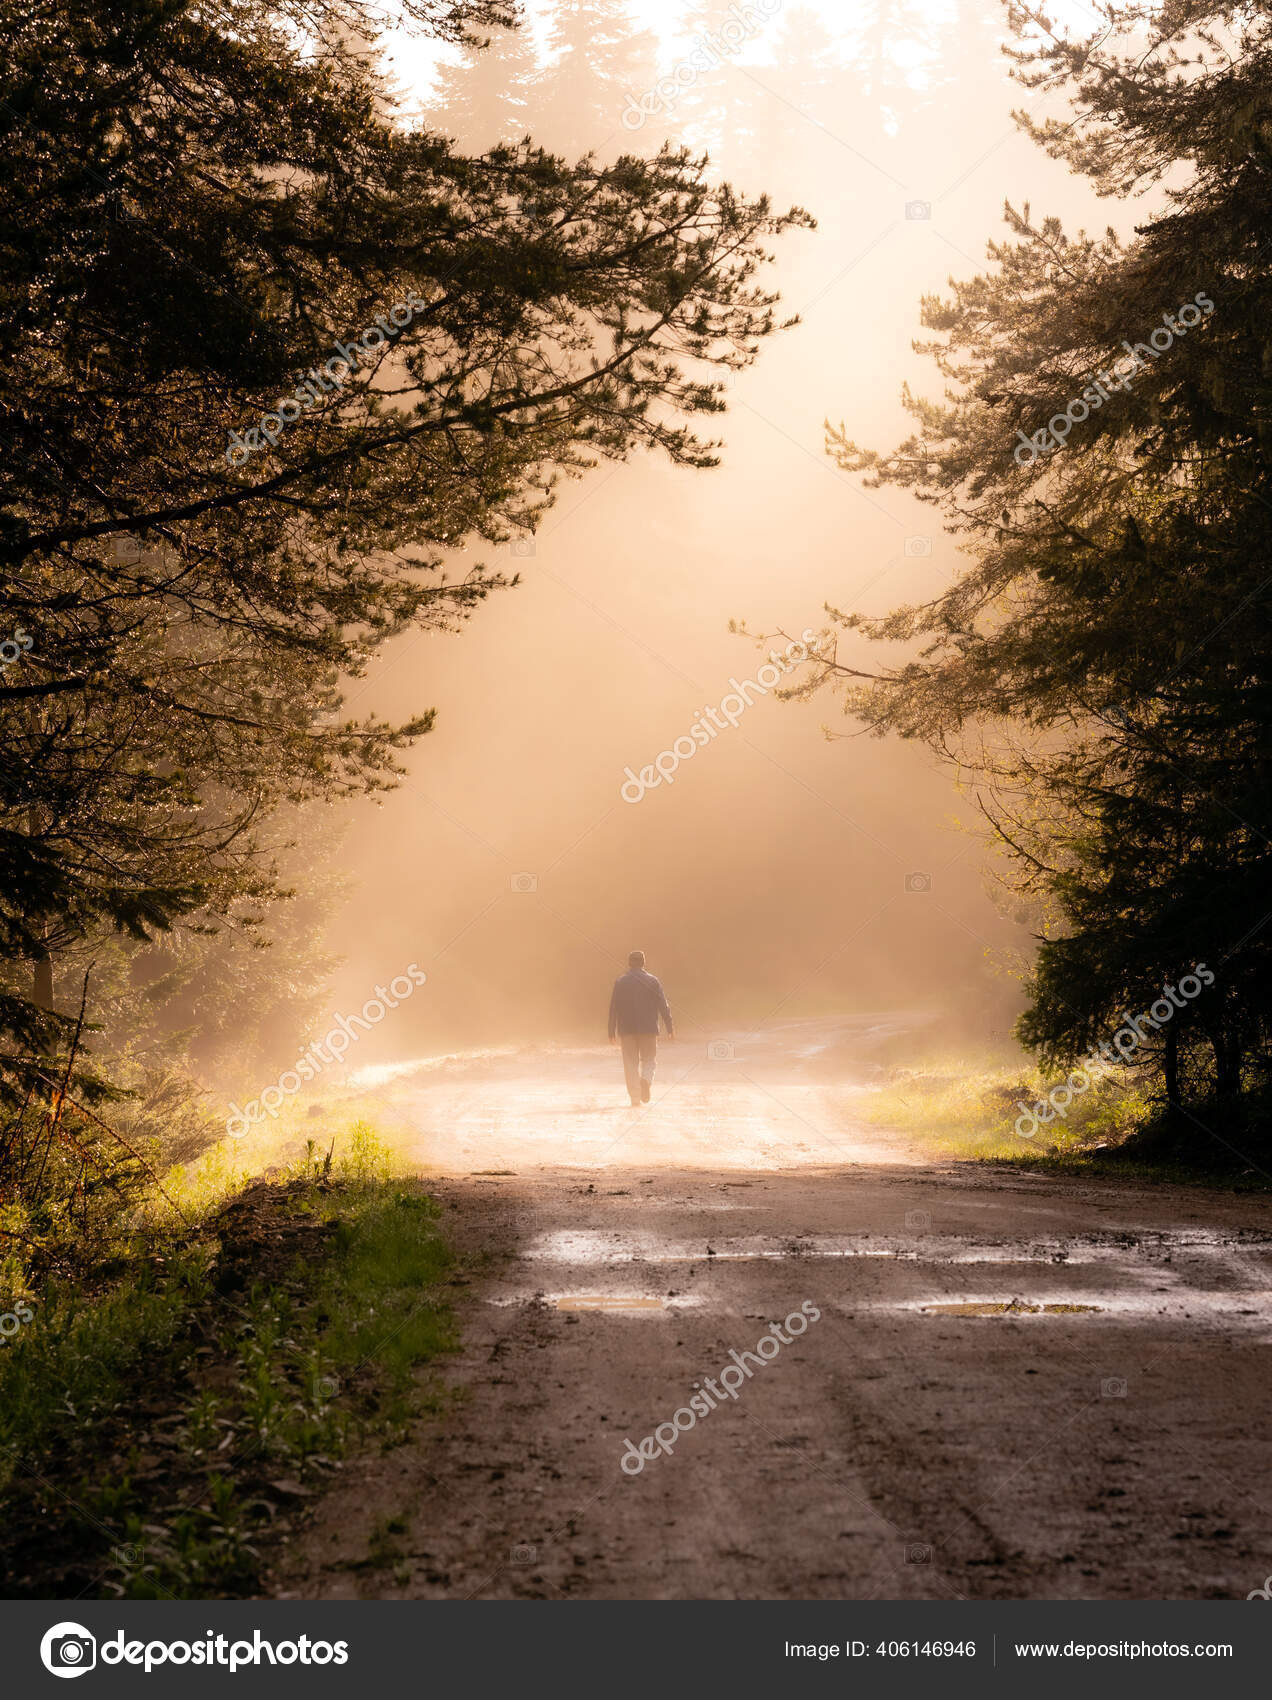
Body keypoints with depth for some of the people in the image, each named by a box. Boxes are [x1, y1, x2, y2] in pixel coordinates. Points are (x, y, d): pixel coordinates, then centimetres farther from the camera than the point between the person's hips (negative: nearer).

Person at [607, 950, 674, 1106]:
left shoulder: (620, 982, 1)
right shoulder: (653, 981, 1)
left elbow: (613, 1008, 1)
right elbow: (663, 1006, -1)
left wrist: (612, 1032, 6)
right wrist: (670, 1028, 4)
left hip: (627, 1029, 0)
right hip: (648, 1028, 0)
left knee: (631, 1063, 6)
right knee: (649, 1060, 11)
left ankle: (635, 1098, 0)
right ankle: (646, 1080, -20)